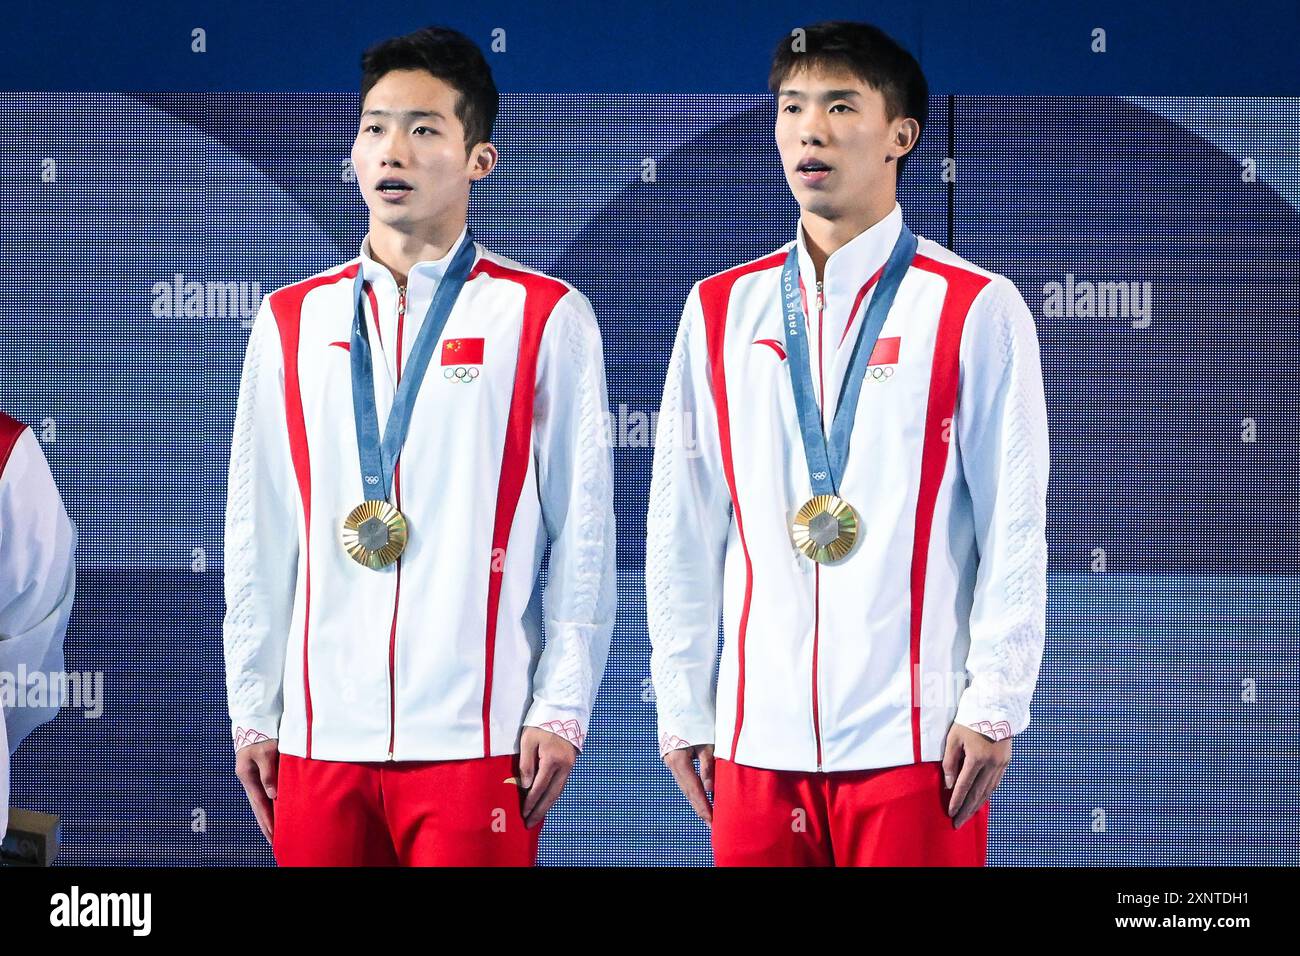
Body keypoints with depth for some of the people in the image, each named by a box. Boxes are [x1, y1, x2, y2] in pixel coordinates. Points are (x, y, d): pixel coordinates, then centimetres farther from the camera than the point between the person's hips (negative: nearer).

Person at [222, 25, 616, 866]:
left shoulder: (547, 319, 2)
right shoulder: (291, 323, 11)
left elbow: (582, 532, 1)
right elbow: (259, 535, 12)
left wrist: (561, 711, -4)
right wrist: (253, 711, 9)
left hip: (474, 739, -3)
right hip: (321, 734, 3)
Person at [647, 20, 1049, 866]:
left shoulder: (977, 311, 0)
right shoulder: (720, 312, 10)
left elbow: (1015, 532, -2)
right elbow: (683, 533, 11)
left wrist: (993, 708, -7)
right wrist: (683, 710, 8)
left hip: (914, 741, -3)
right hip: (757, 741, 3)